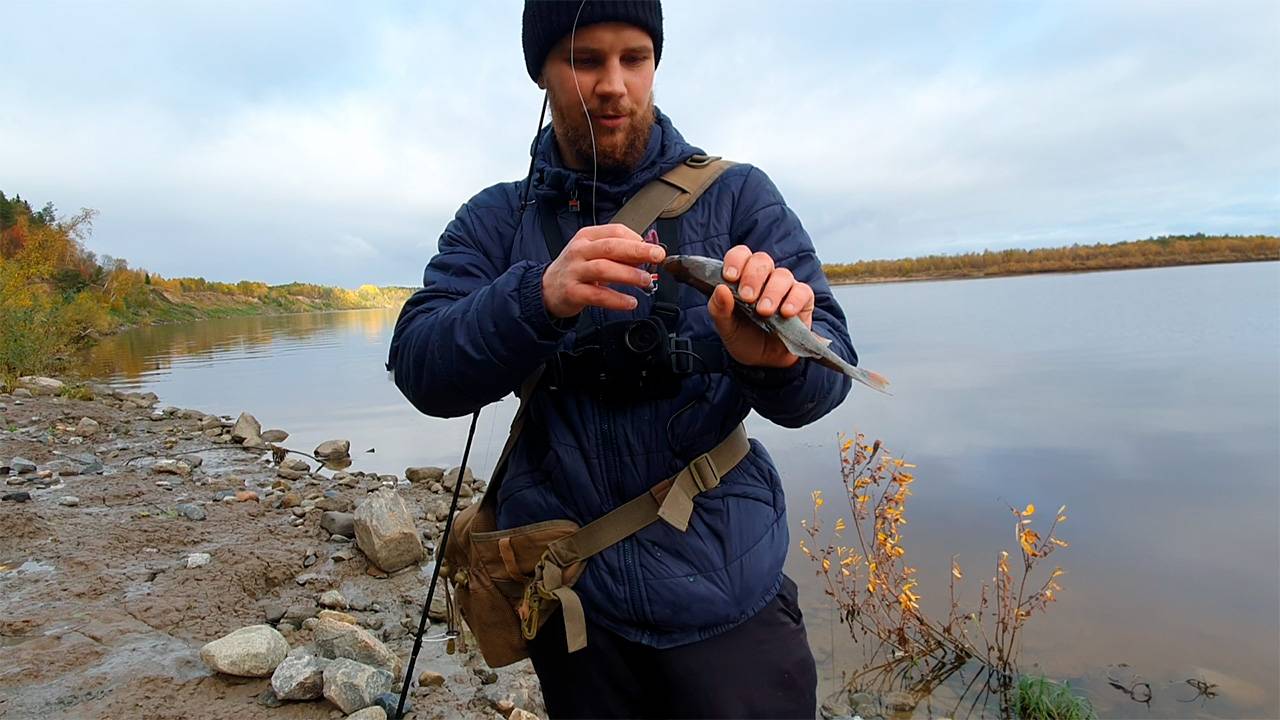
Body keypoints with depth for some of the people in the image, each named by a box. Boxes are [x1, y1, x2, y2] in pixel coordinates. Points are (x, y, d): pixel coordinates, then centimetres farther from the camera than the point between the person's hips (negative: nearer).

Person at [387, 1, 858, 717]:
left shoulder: (738, 196, -3)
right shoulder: (495, 220, 1)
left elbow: (824, 373, -10)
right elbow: (420, 371, -12)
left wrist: (777, 358, -33)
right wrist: (540, 298, -30)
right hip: (569, 598, 2)